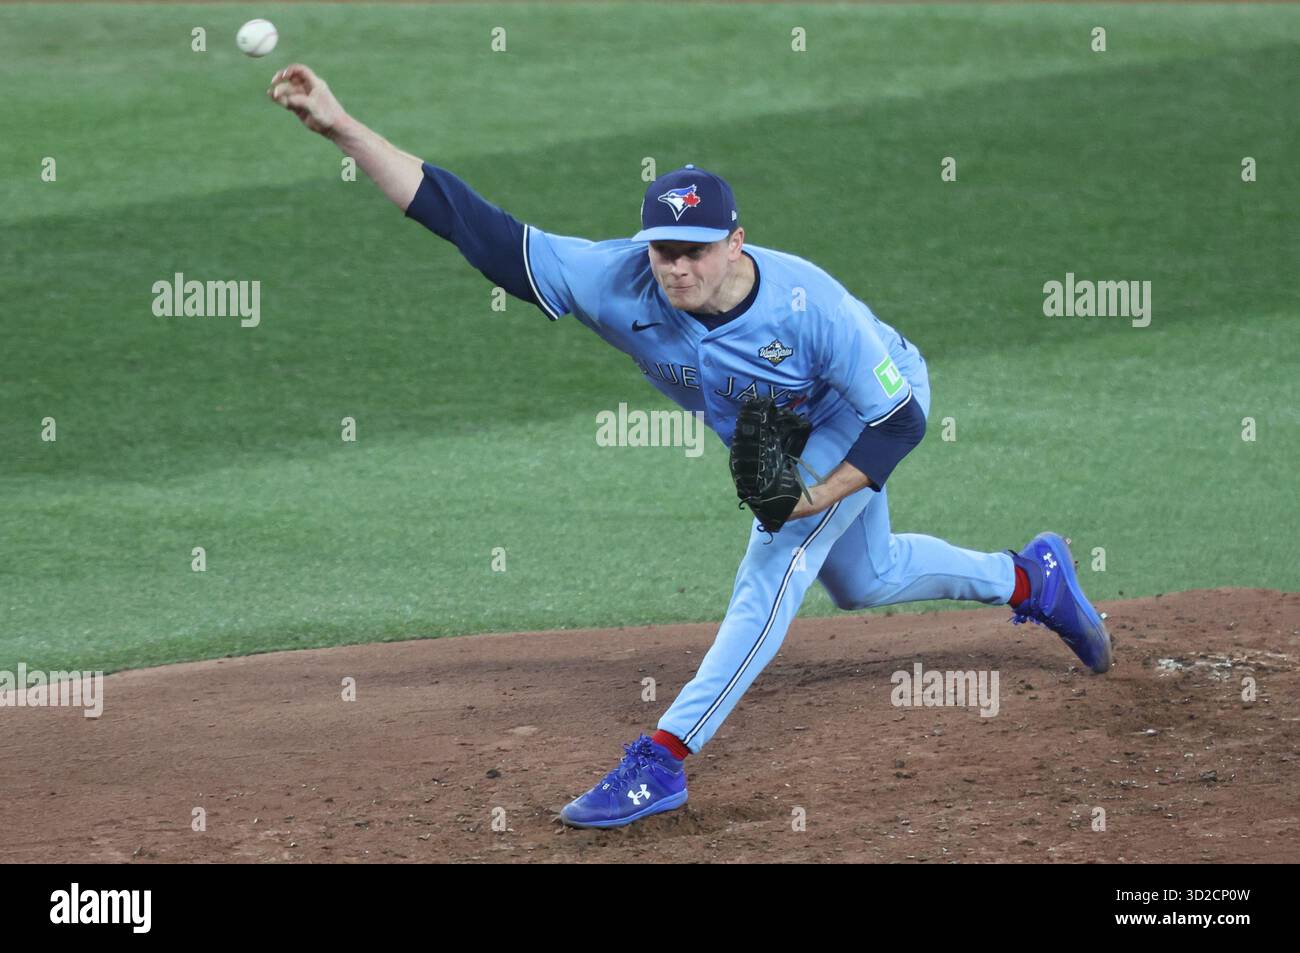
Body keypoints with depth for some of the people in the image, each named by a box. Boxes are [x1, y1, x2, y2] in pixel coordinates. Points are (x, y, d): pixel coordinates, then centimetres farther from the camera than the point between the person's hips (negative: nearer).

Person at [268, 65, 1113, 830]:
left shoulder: (809, 306, -42)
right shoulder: (618, 283, -33)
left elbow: (901, 420, -30)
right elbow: (474, 225, -39)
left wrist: (815, 499, -40)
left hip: (859, 422, -6)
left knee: (772, 573, -20)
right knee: (866, 581, 24)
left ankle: (663, 761, -15)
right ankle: (1028, 579, 48)